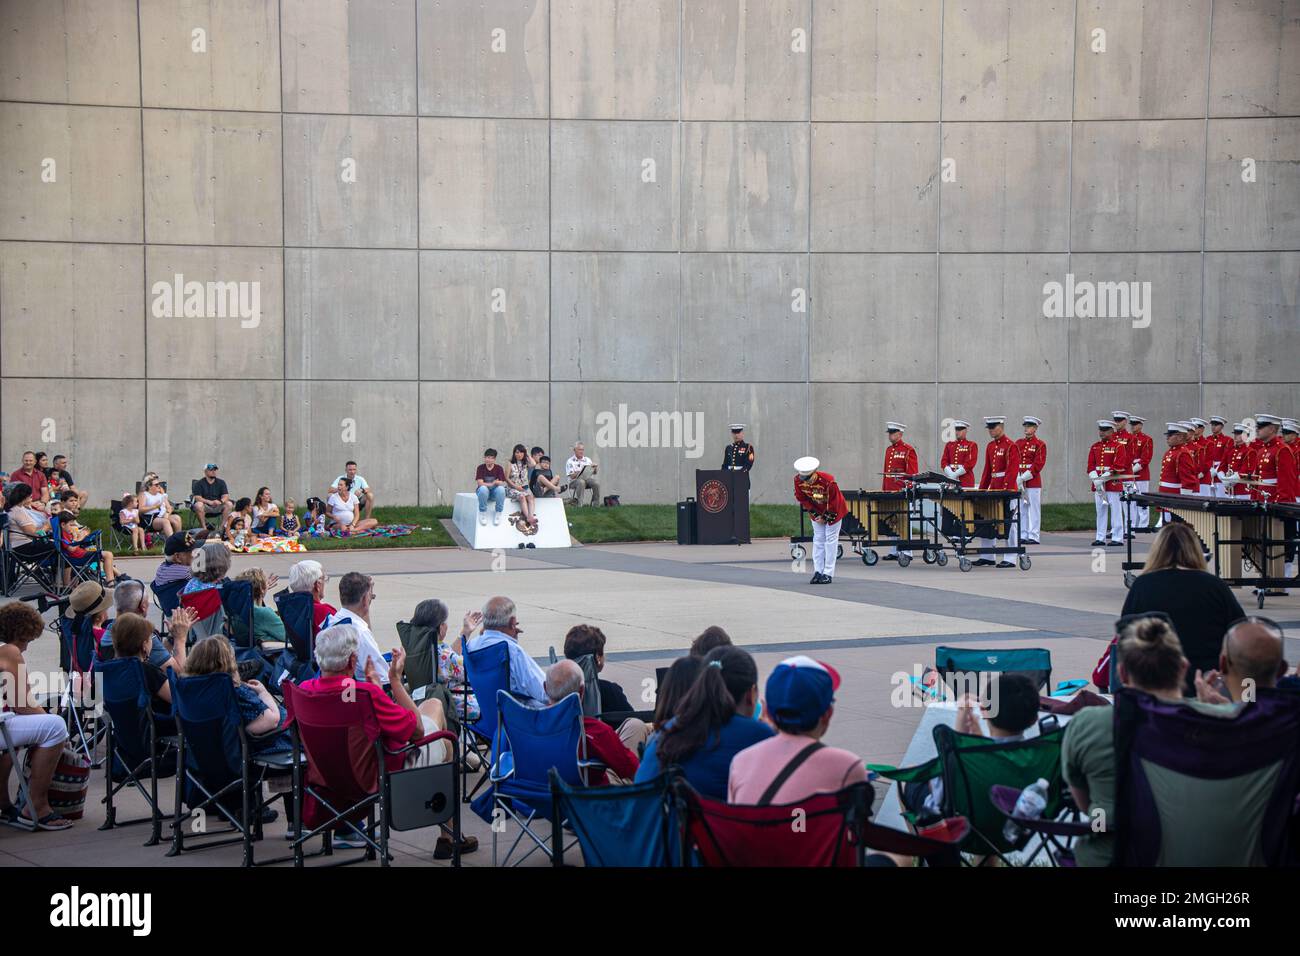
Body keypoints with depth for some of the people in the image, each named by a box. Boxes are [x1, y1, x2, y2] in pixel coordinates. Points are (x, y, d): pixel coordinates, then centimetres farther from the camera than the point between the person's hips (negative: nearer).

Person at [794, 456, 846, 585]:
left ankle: (828, 573, -3)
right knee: (818, 539, 3)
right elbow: (801, 498, -5)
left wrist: (826, 517, -14)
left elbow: (834, 501, -21)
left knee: (831, 539, -4)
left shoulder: (828, 480, -33)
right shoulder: (798, 480, -20)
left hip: (833, 510, -4)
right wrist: (814, 514, -8)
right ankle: (818, 572, 7)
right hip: (817, 511, 4)